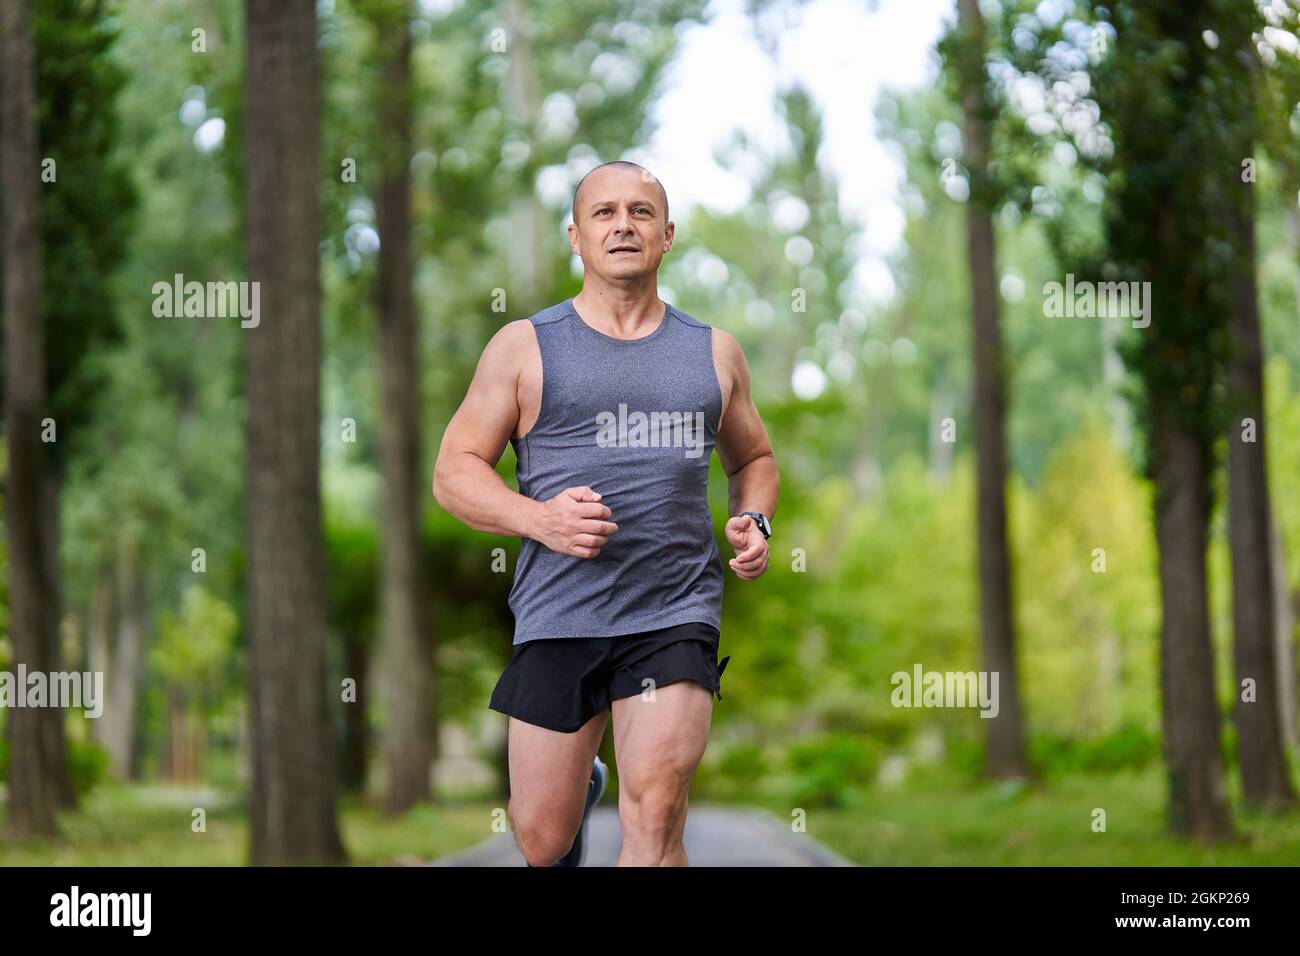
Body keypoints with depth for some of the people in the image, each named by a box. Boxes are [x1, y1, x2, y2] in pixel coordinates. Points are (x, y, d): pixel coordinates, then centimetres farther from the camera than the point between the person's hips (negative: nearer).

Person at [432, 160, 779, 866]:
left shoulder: (714, 352, 12)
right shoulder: (524, 346, 4)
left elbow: (753, 458, 26)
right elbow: (454, 472, 3)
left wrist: (754, 522, 4)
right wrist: (538, 518, -16)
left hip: (676, 615, 0)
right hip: (557, 616, 0)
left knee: (654, 820, -17)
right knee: (542, 842, 9)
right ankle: (581, 785, 44)